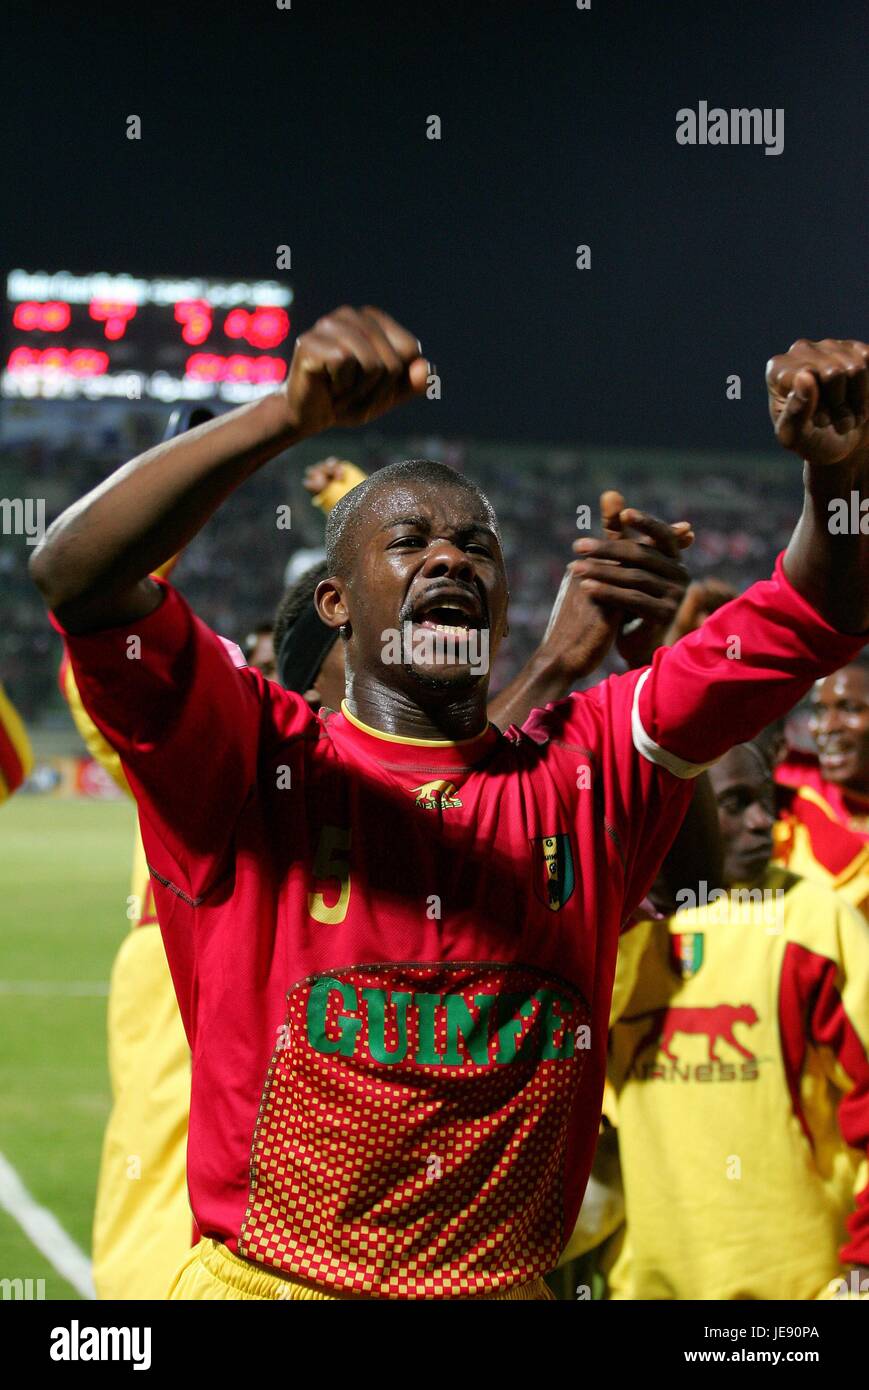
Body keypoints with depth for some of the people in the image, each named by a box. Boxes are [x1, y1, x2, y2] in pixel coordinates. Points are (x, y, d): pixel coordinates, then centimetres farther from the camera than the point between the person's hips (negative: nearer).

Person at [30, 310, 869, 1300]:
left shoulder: (585, 767, 4)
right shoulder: (264, 761, -6)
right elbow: (77, 574, -20)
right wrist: (291, 414, -31)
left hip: (507, 1285, 3)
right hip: (264, 1279, -3)